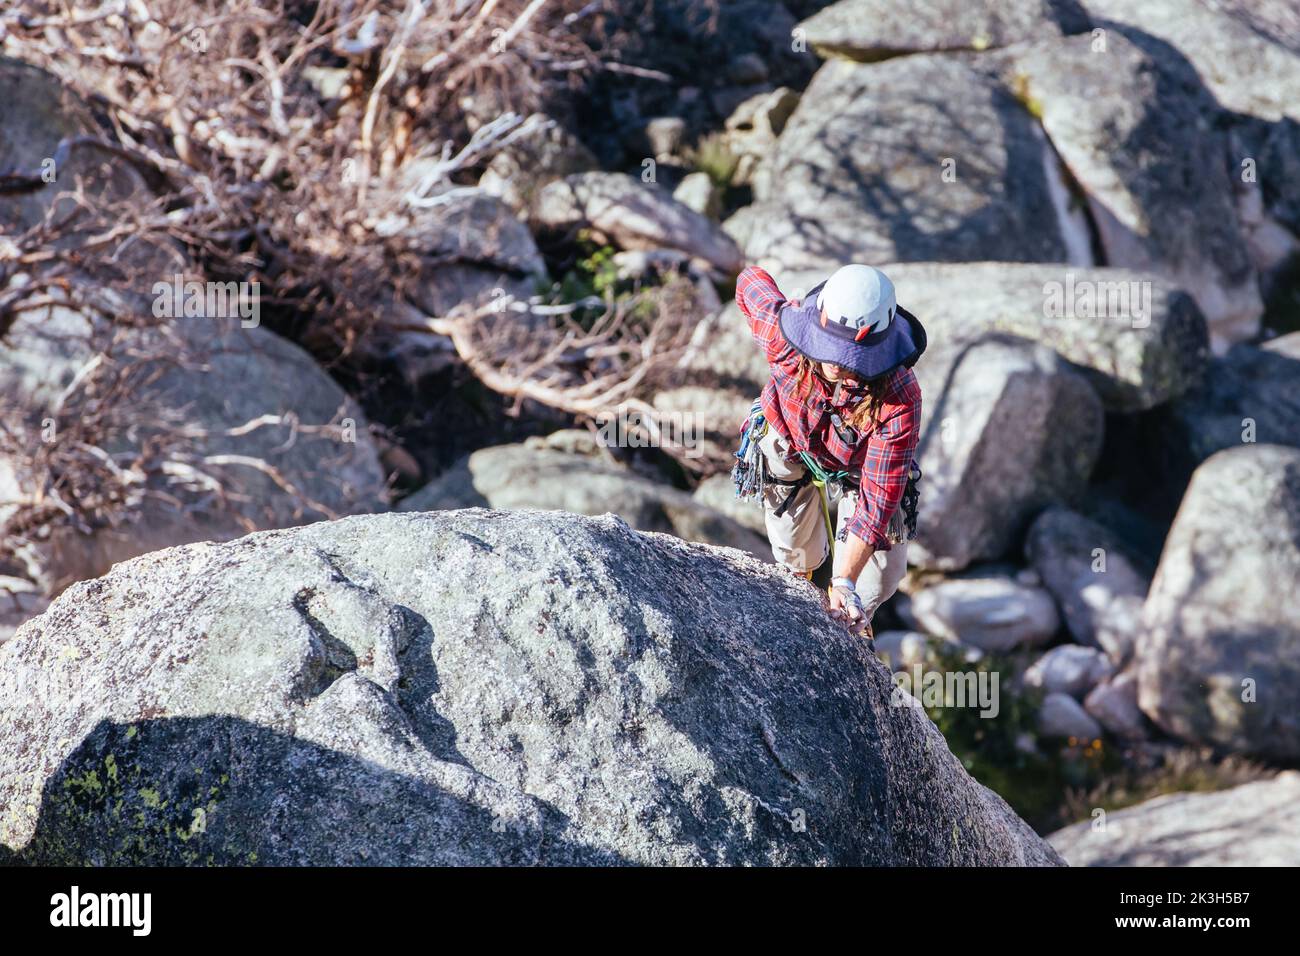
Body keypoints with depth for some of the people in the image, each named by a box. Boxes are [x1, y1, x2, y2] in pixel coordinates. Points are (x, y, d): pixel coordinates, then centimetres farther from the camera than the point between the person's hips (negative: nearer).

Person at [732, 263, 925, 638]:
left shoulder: (899, 400, -45)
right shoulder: (781, 333, -40)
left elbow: (877, 494, -41)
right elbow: (751, 281, -15)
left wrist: (845, 582, -46)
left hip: (857, 469, -1)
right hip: (787, 446, 2)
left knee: (879, 578, 1)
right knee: (798, 557, 18)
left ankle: (852, 624, 39)